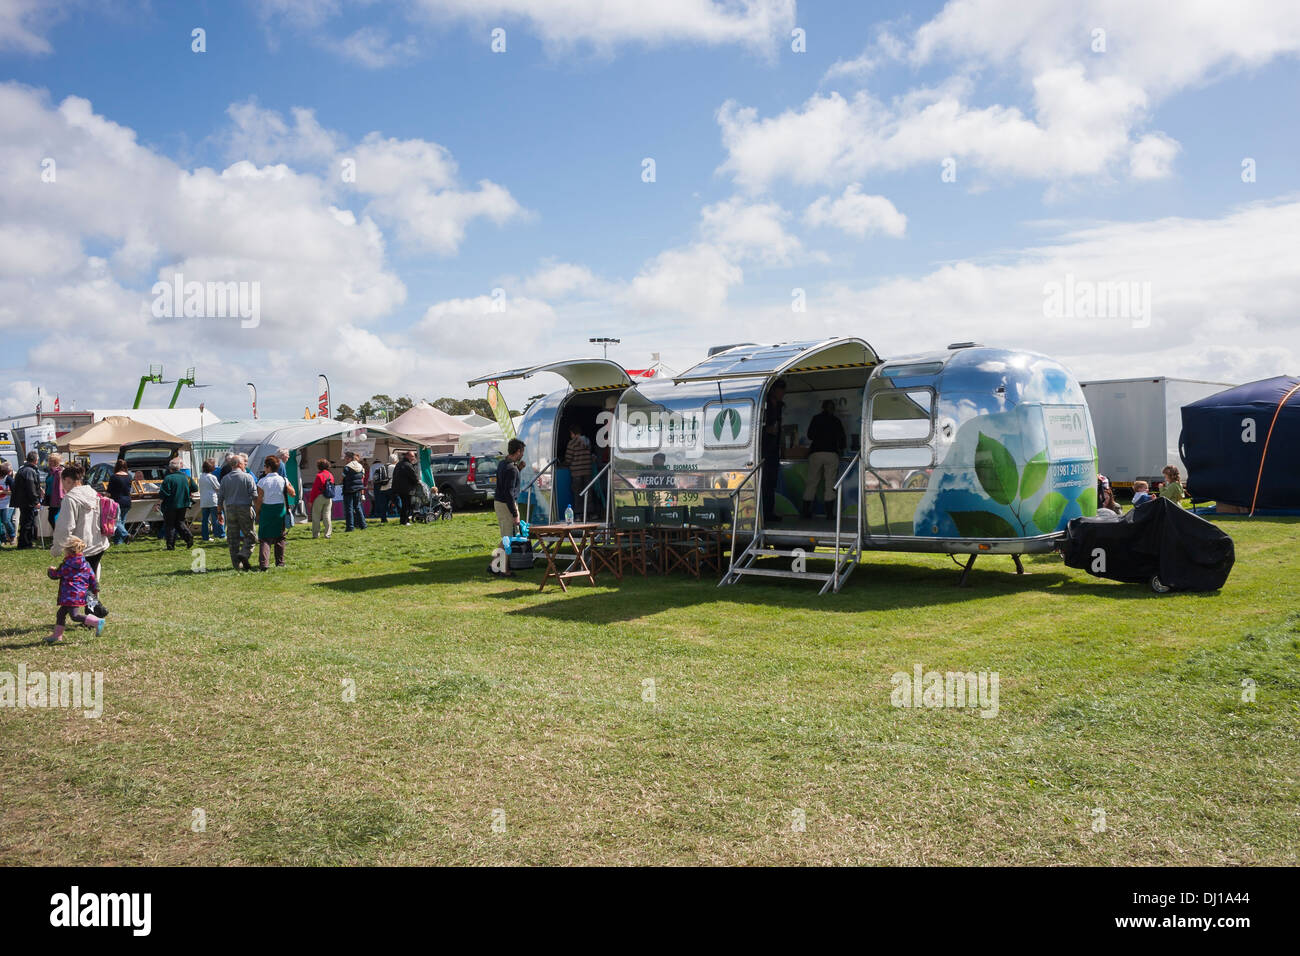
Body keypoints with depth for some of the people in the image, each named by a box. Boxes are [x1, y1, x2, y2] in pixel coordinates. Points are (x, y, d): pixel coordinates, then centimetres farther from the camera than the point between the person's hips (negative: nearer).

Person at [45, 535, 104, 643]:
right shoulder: (86, 564, 9)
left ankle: (97, 622, -24)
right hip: (82, 594, 9)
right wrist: (95, 590, 24)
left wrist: (51, 570, 27)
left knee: (75, 616, -13)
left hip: (71, 595, -9)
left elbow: (55, 575, 5)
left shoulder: (65, 565, -9)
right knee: (61, 613, 18)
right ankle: (57, 635, 22)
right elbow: (93, 578, 12)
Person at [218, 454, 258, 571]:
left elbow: (220, 497, 8)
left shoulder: (225, 479, 7)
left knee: (233, 538, 6)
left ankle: (237, 564, 6)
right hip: (245, 508, -3)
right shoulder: (247, 477, -3)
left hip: (230, 509, 4)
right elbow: (254, 495, -7)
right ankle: (244, 554, -19)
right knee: (249, 535, 4)